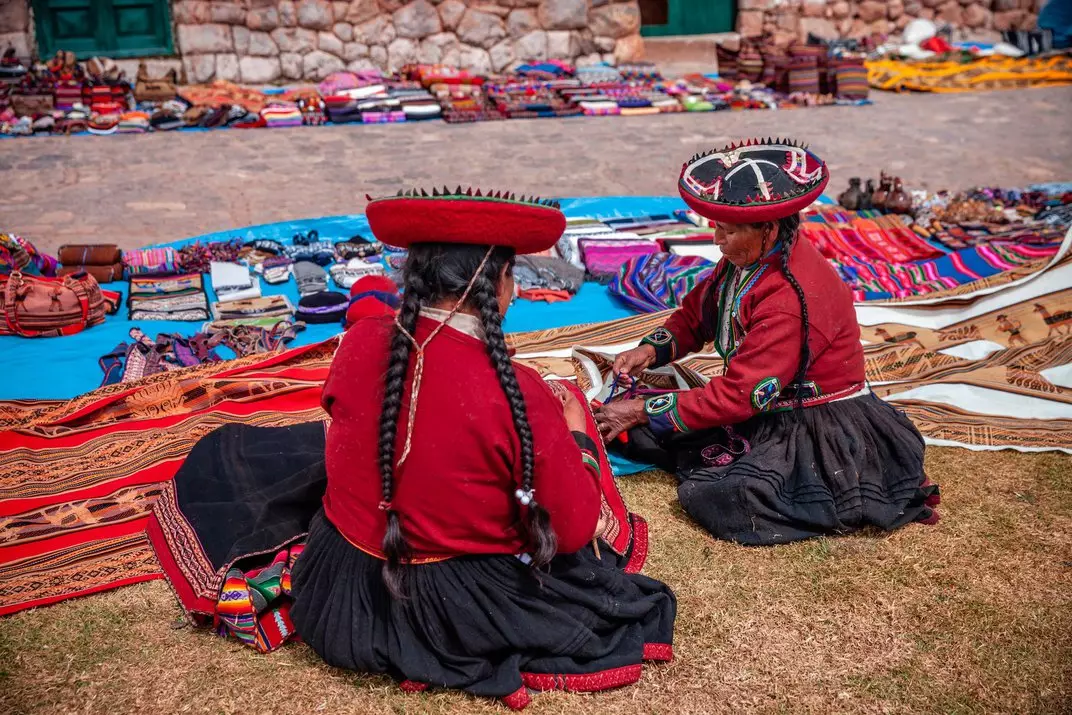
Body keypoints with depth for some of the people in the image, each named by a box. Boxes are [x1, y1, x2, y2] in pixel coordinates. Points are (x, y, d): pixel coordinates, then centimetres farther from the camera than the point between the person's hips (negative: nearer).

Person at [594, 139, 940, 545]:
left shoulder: (790, 300, -30)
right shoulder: (747, 258, -3)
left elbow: (738, 396, -27)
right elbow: (696, 314, 12)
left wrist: (642, 411, -22)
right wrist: (652, 351, -9)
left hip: (823, 430, -9)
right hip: (769, 408, 9)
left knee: (719, 498, -27)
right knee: (640, 429, -2)